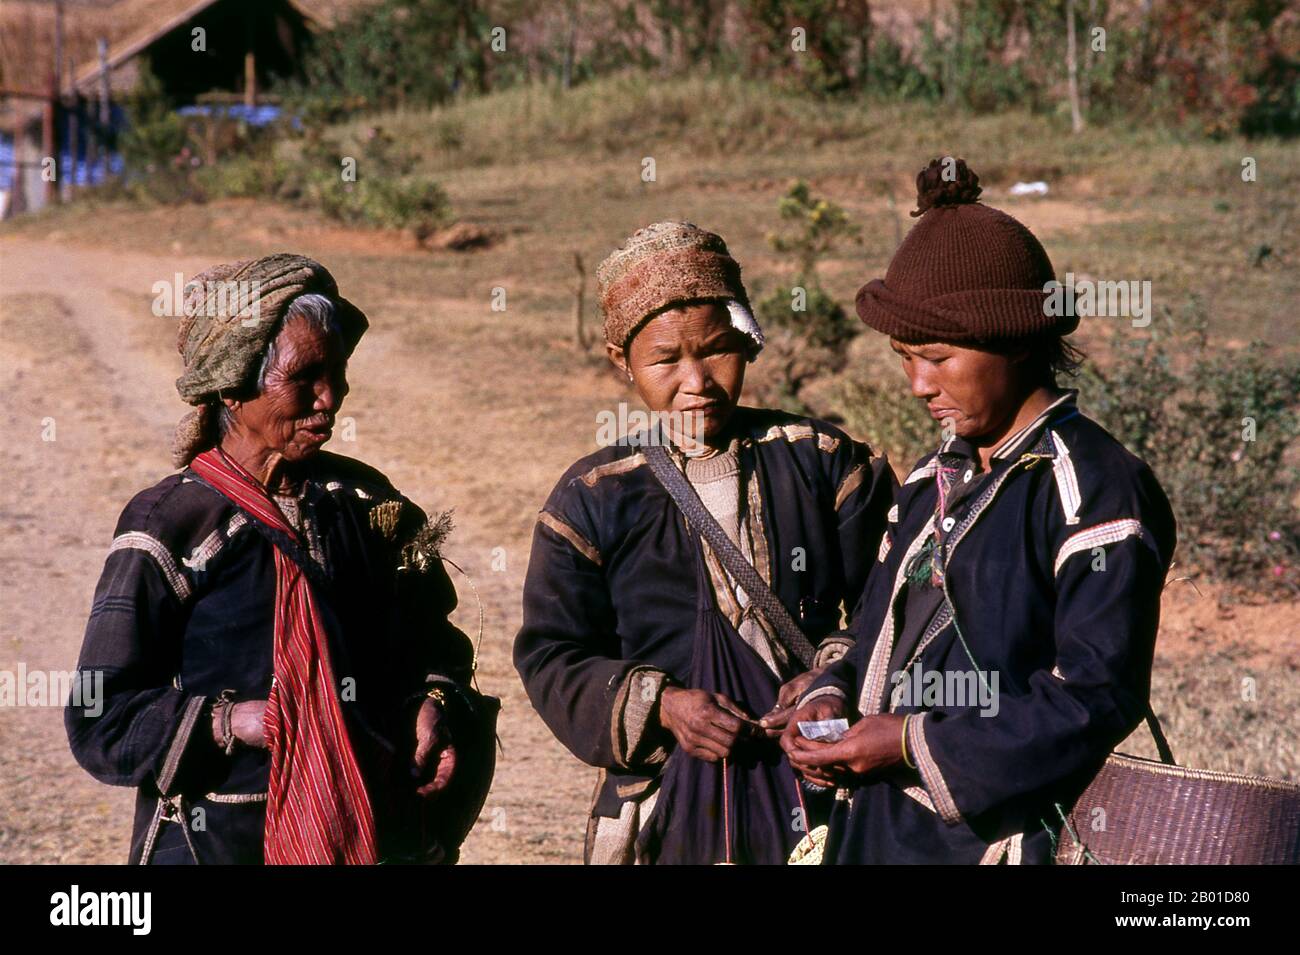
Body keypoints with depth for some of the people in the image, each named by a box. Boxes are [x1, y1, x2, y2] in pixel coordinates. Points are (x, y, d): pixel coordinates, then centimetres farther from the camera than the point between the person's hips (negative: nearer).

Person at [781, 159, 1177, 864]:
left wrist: (917, 743, -20)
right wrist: (832, 698, -3)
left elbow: (1099, 697, -18)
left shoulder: (1098, 489, -13)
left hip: (997, 839, -7)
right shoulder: (936, 480, 12)